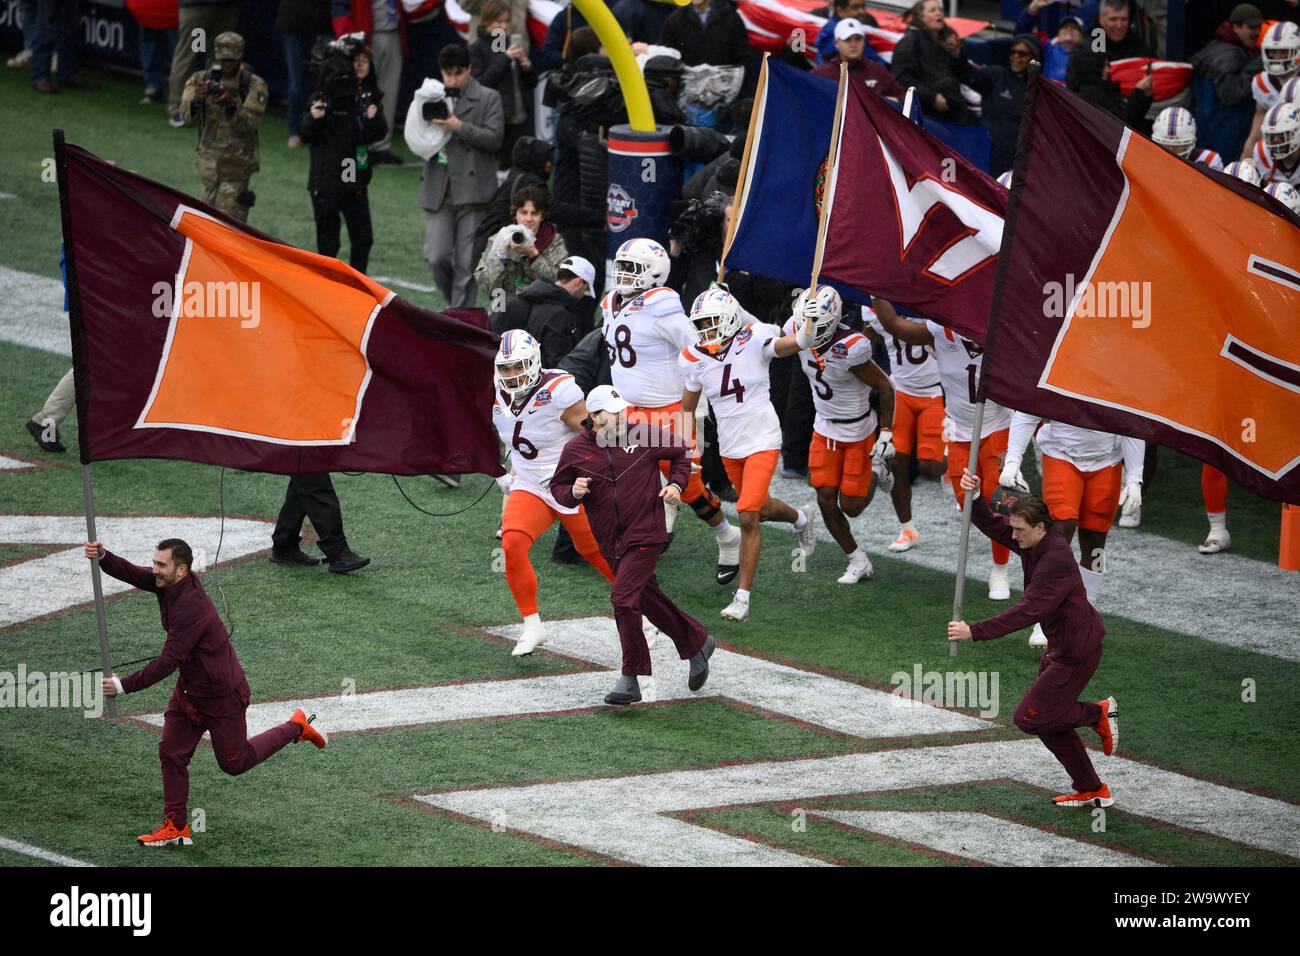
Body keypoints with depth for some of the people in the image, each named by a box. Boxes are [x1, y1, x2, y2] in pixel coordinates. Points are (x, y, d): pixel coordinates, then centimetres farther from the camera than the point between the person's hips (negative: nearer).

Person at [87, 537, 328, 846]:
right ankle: (176, 828, 13)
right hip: (189, 690, 8)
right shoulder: (169, 582, -9)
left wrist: (124, 686, -30)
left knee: (234, 762, 11)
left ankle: (297, 727, 27)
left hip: (222, 695, -8)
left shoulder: (192, 608, -35)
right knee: (171, 753, 5)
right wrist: (102, 556, -35)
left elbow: (168, 662, -33)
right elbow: (130, 573, -14)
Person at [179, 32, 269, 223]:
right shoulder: (201, 80, 1)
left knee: (229, 216, -12)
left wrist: (231, 106, -34)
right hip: (208, 161, 4)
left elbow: (251, 123, -16)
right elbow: (186, 115, -11)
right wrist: (197, 101, -33)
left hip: (237, 163, -4)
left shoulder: (254, 85, -6)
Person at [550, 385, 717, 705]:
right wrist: (573, 492, -13)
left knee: (623, 598, -16)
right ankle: (697, 643, 37)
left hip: (645, 535, -4)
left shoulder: (643, 435, -5)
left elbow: (680, 452, 12)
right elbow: (557, 487, 8)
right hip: (611, 543, 4)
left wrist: (676, 484, -2)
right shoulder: (575, 450, -2)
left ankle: (630, 680, -11)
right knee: (649, 600, 15)